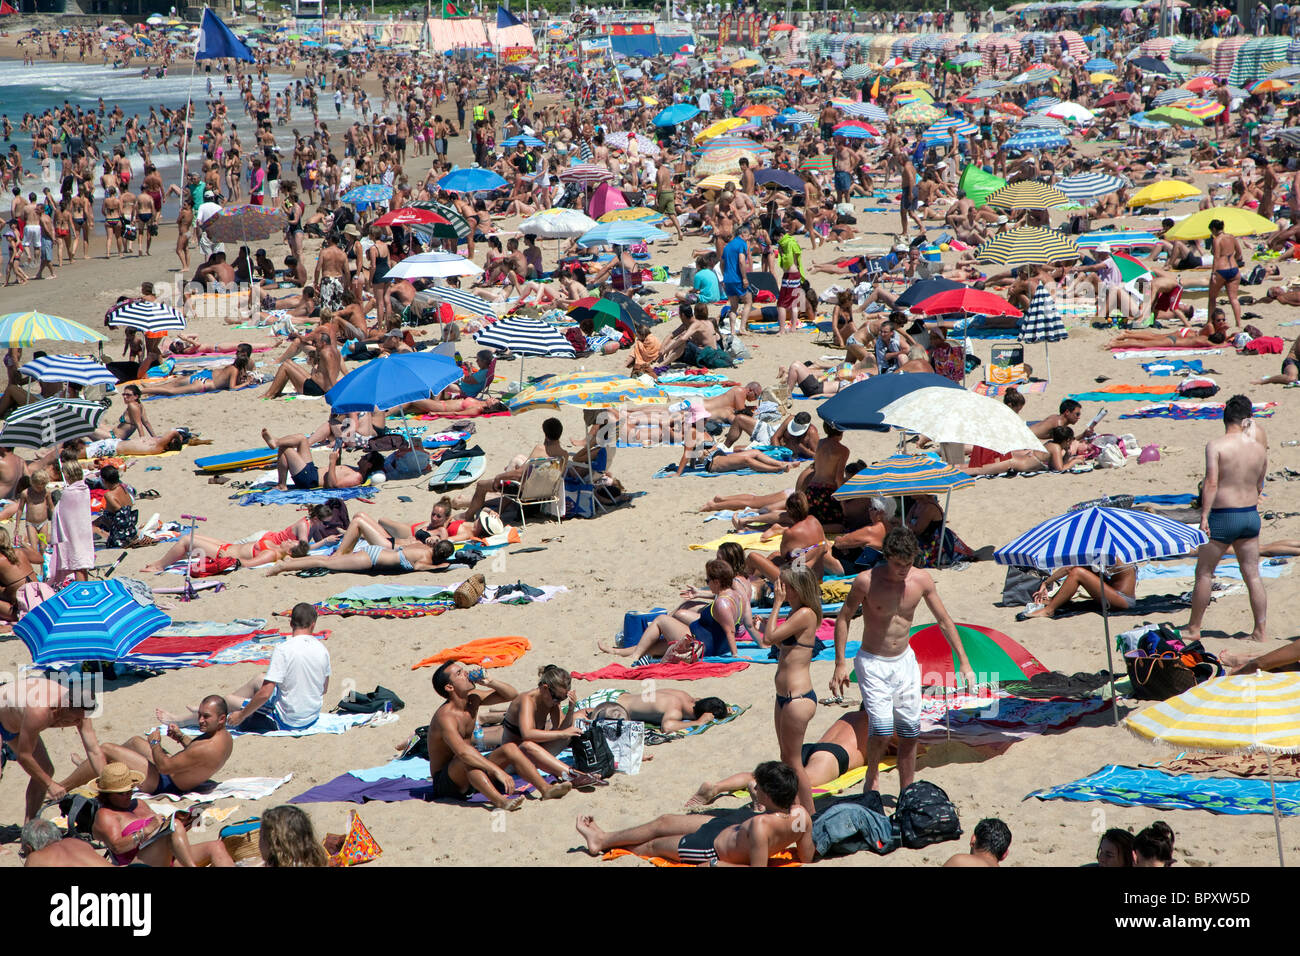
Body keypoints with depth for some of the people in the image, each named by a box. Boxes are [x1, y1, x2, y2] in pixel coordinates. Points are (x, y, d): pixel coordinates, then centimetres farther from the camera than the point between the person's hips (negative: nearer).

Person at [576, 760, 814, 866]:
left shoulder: (760, 826, -43)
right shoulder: (801, 815, -23)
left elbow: (758, 869, -41)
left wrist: (715, 864, -27)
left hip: (714, 848, -8)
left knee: (653, 845, 20)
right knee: (663, 822, 24)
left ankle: (604, 842, 47)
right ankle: (604, 839, 44)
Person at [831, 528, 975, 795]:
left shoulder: (921, 580, -7)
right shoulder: (866, 581, -17)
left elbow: (944, 621, 4)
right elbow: (843, 618, -6)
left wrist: (963, 662, 4)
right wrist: (840, 664, -10)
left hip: (905, 661, 4)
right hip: (873, 664, -4)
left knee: (910, 731, 5)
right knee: (882, 728, -16)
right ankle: (870, 778, 11)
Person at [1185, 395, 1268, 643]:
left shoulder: (1216, 445, -13)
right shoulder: (1259, 447, 2)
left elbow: (1211, 483, -19)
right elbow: (1259, 486, 11)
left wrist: (1204, 517, -19)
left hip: (1222, 517, -5)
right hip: (1251, 515, 5)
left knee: (1204, 573, 8)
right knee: (1252, 575, 11)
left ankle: (1193, 629, 15)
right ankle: (1260, 630, 13)